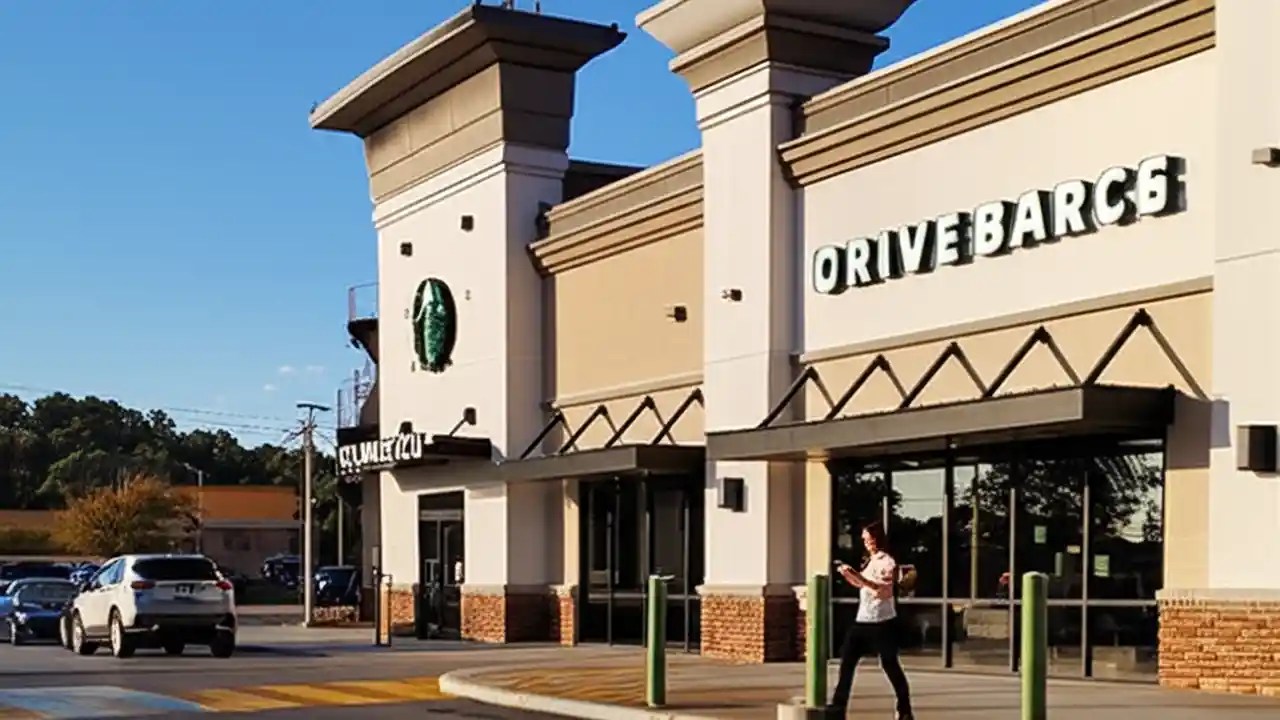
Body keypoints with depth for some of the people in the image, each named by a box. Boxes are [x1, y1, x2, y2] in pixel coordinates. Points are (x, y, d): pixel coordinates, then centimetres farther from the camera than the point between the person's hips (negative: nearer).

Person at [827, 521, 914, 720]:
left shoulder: (887, 562, -11)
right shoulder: (870, 561, 14)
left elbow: (881, 590, -23)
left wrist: (858, 575, -28)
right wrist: (847, 574, 10)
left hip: (882, 622, -8)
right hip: (863, 620, 8)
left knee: (889, 664, 2)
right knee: (847, 660, 2)